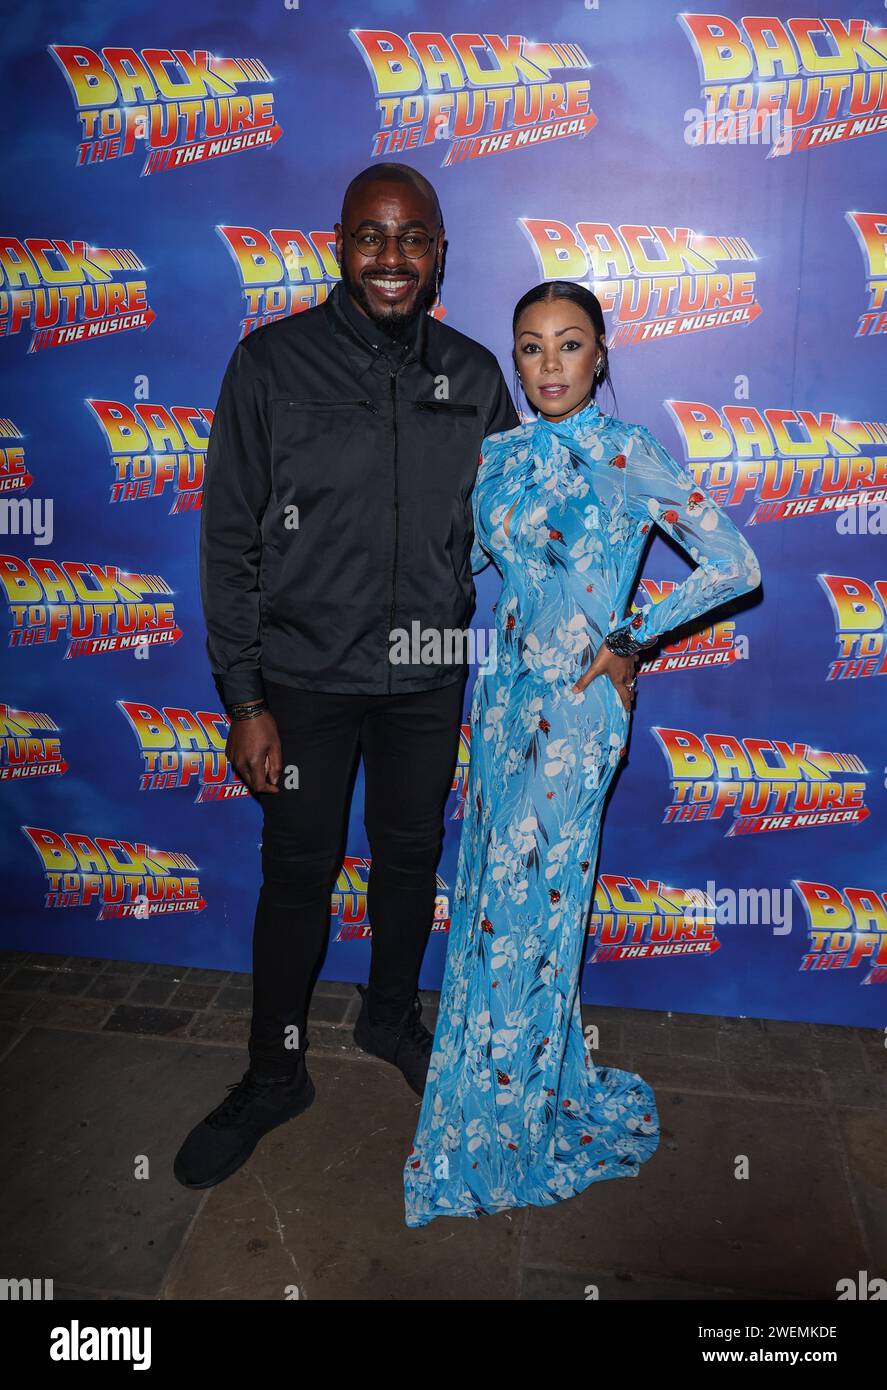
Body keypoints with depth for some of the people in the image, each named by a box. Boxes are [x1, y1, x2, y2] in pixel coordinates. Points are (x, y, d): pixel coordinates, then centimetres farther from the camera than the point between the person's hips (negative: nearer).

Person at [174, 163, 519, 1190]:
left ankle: (391, 1016, 44)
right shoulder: (271, 364, -7)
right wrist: (244, 700, -10)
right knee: (297, 874, 8)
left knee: (410, 856, 17)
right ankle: (274, 1076, 30)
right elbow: (230, 541, -7)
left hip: (428, 675, 3)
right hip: (306, 674, -2)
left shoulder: (474, 376, 2)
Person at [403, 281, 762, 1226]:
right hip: (503, 695, 6)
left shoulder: (626, 456, -9)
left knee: (528, 900, 0)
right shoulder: (498, 456, 8)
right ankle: (546, 1084, 35)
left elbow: (735, 566, -10)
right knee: (493, 890, 12)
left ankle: (495, 1132, 20)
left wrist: (630, 641, -8)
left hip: (576, 704, -6)